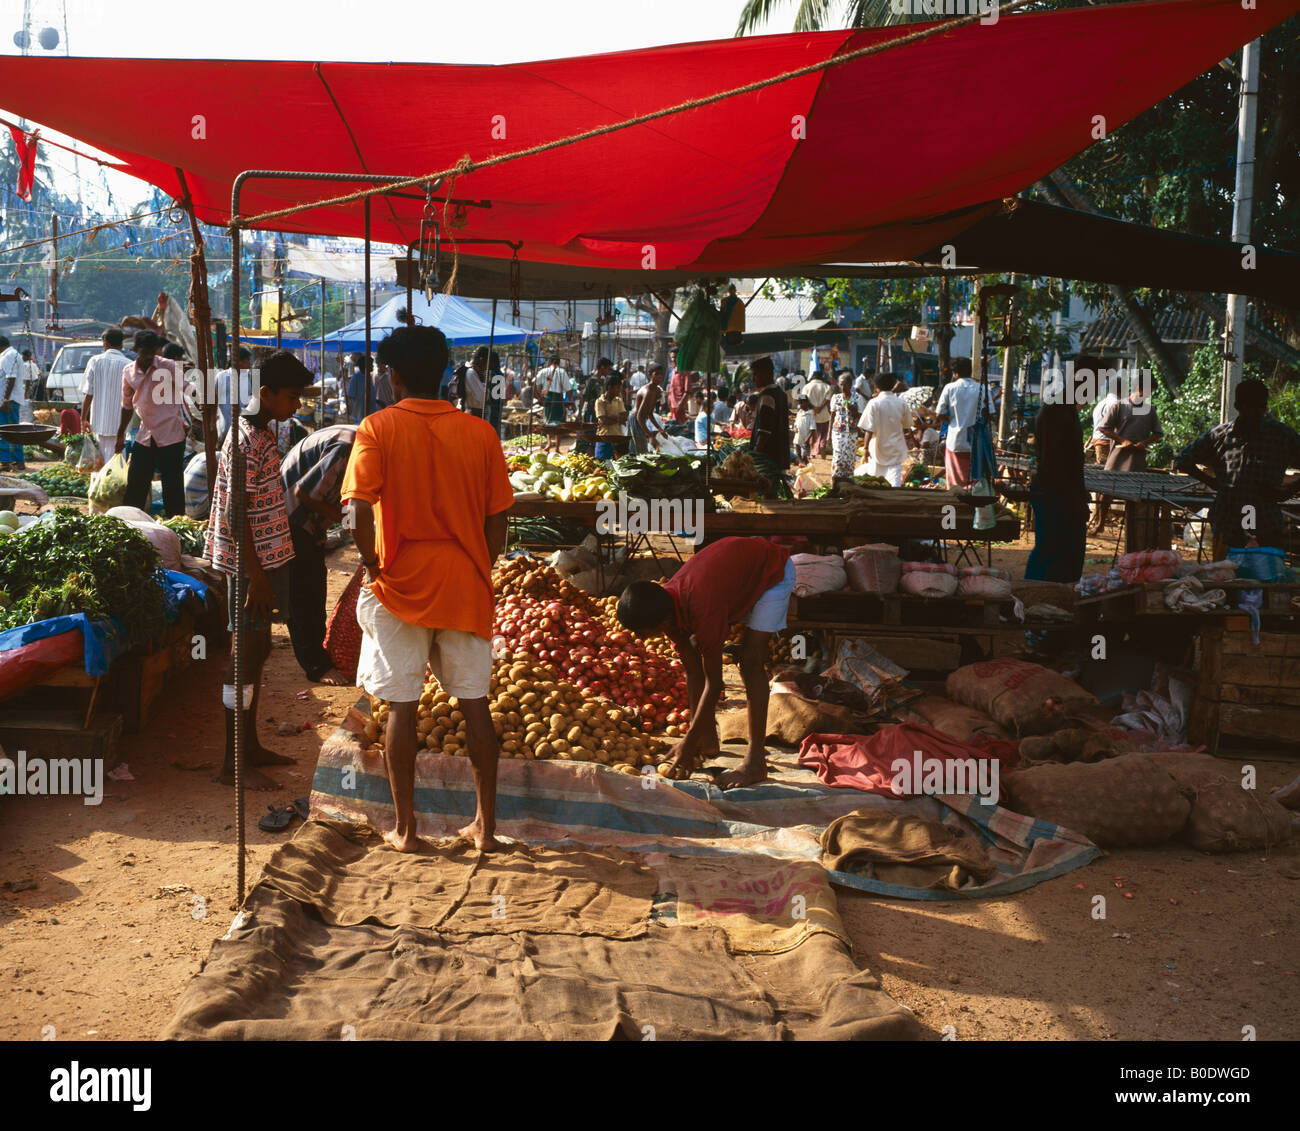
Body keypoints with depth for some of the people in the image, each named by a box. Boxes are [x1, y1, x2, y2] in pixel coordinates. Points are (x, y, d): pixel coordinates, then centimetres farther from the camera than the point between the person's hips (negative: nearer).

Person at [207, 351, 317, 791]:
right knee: (246, 654, -5)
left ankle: (250, 746, 26)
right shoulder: (247, 440, -20)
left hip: (264, 556, 10)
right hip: (250, 562, -10)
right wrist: (257, 575, -22)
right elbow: (235, 514, -22)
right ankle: (233, 764, 2)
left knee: (257, 649, 15)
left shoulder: (260, 432, 11)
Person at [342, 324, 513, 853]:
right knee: (475, 703, 11)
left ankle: (405, 826, 15)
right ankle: (485, 824, 17)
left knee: (401, 707, 7)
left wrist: (371, 563, -3)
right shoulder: (480, 432, 0)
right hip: (466, 585, 2)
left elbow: (360, 509, -18)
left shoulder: (379, 428, -7)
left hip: (401, 587, -2)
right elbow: (497, 522, 2)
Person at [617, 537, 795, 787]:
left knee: (751, 659, -21)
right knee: (693, 655, 2)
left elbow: (714, 684, -28)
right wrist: (693, 740, -7)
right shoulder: (668, 605, -16)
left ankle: (756, 761, -18)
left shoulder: (703, 612, -40)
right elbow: (693, 673, -8)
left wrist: (688, 744, -21)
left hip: (773, 570, -8)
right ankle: (707, 738, 14)